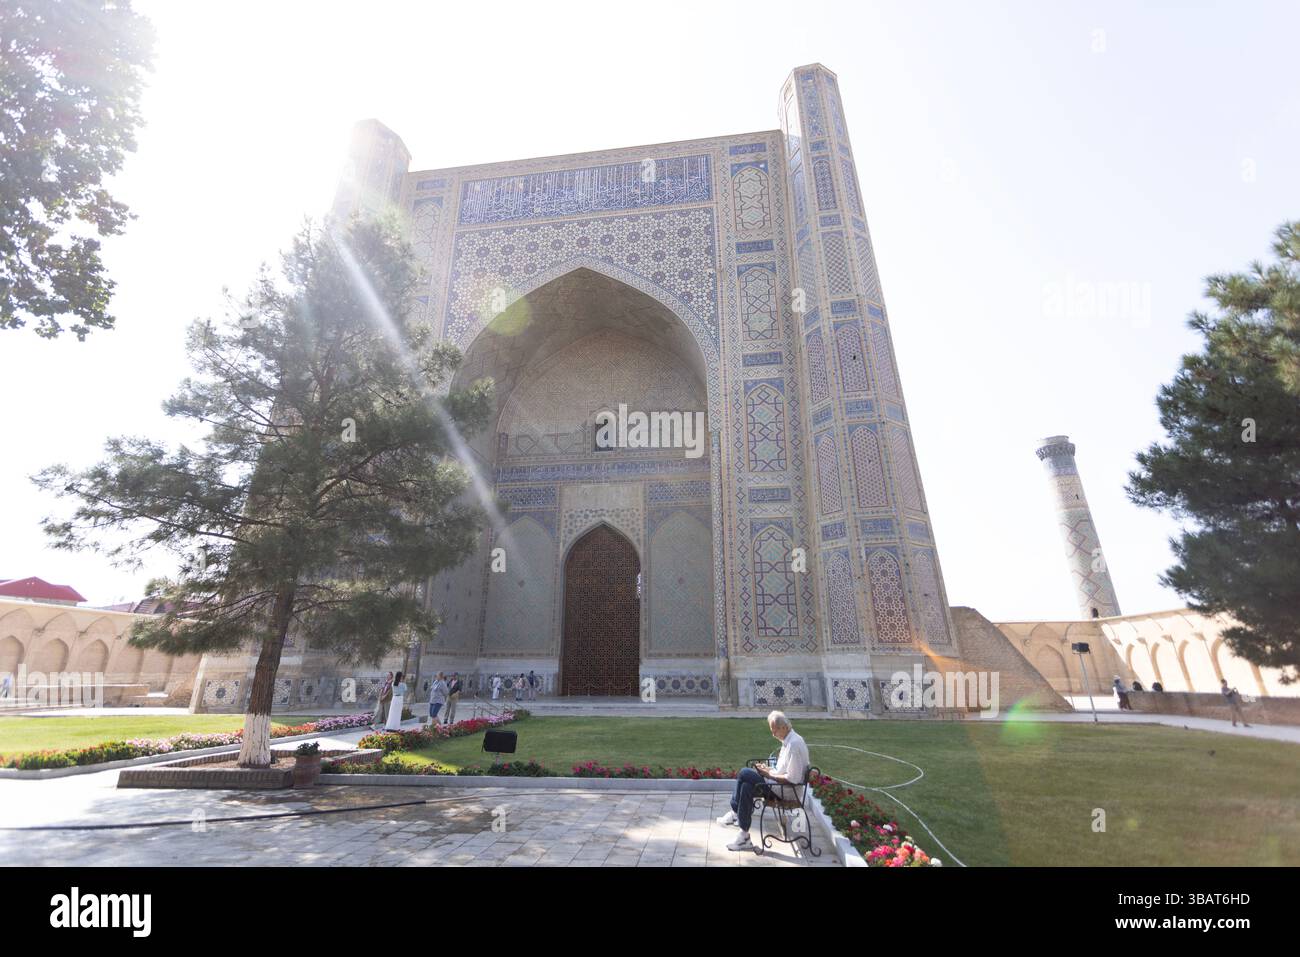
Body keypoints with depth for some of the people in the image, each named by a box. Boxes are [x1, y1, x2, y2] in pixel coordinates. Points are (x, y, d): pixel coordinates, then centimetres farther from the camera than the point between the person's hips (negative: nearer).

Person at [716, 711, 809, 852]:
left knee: (744, 773, -15)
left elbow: (792, 778, -23)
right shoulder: (788, 740, 10)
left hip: (788, 790, -9)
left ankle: (735, 813, 1)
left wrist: (770, 774, -15)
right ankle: (744, 837, -3)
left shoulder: (794, 744, -21)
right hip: (782, 785, 9)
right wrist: (770, 769, 4)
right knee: (746, 787, -7)